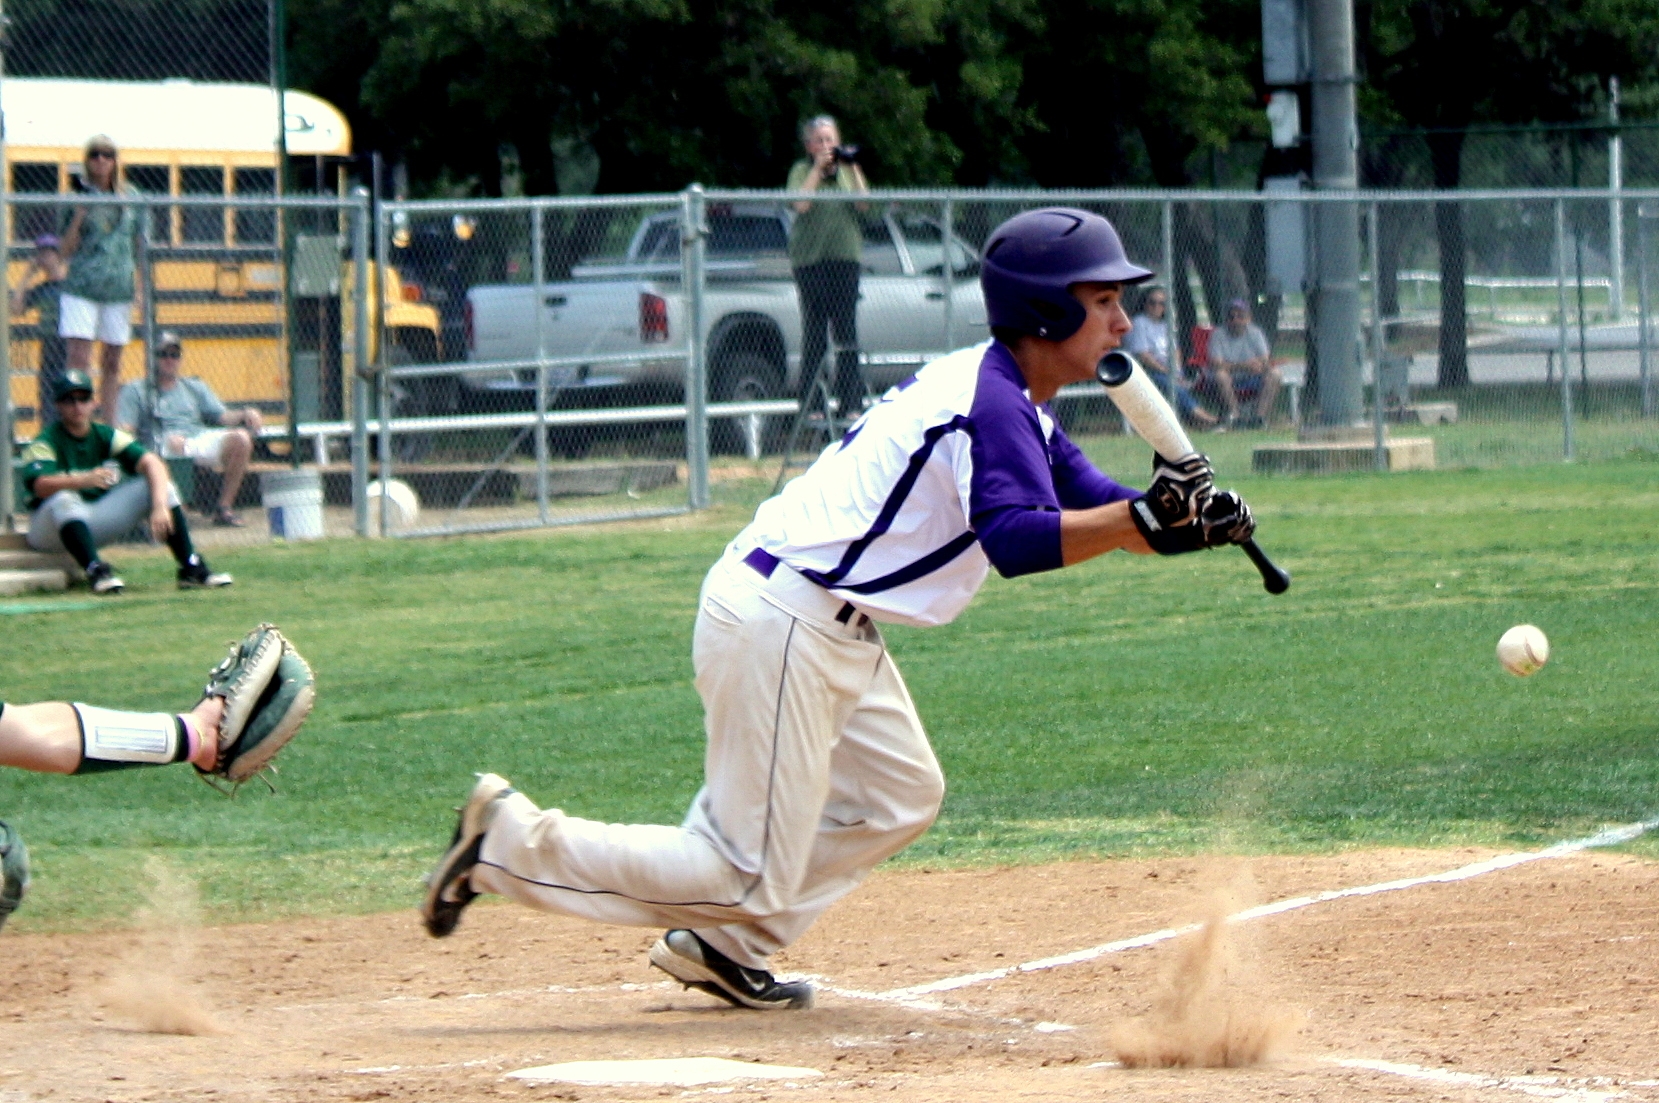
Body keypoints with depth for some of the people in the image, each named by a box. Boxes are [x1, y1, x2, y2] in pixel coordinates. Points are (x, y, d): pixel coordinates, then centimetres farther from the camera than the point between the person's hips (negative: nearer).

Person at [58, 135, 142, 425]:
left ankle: (110, 425, 16)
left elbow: (141, 242, 13)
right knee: (79, 359, -11)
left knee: (112, 363, 9)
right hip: (81, 289, -3)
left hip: (119, 289, 3)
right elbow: (67, 248, -2)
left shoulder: (130, 196, 7)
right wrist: (80, 211, -14)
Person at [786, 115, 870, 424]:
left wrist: (852, 168, -6)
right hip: (810, 259, -3)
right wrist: (819, 168, -13)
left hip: (844, 257, 3)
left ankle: (850, 404, -2)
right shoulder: (802, 170, 5)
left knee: (847, 331, -2)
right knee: (814, 332, -5)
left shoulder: (846, 171, 15)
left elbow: (863, 203, 1)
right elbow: (801, 203, -13)